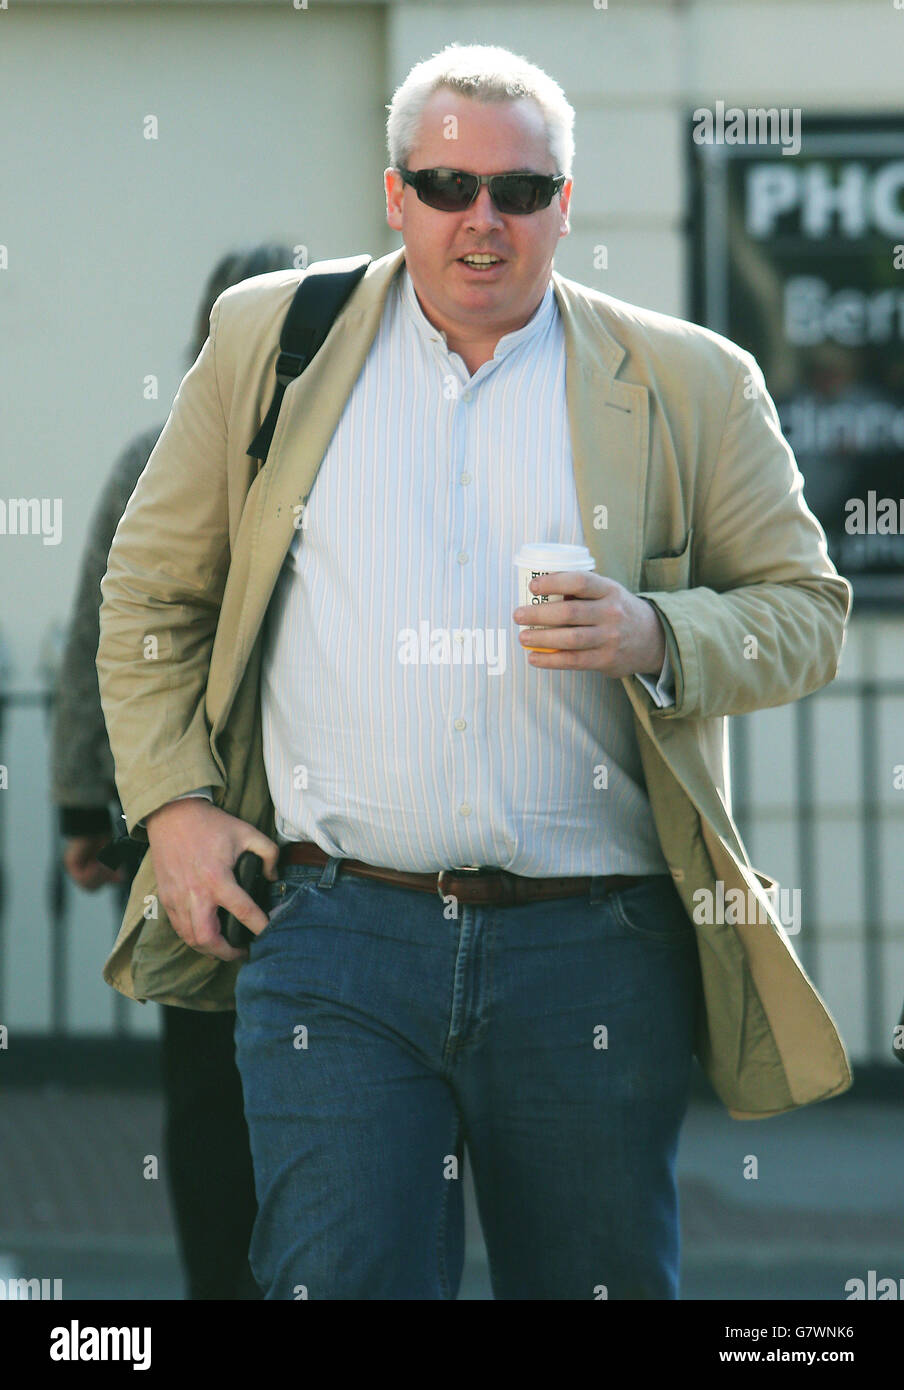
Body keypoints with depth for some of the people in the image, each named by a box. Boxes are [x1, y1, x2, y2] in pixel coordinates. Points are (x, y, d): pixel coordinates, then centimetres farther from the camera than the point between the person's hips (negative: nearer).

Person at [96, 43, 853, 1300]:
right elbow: (150, 593, 16)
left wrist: (657, 636, -11)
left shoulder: (691, 386, 8)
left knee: (605, 1281, 6)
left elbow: (805, 608, 9)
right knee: (337, 1278, -8)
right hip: (332, 933, 0)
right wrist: (172, 802, 4)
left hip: (595, 953, 0)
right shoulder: (268, 341, 11)